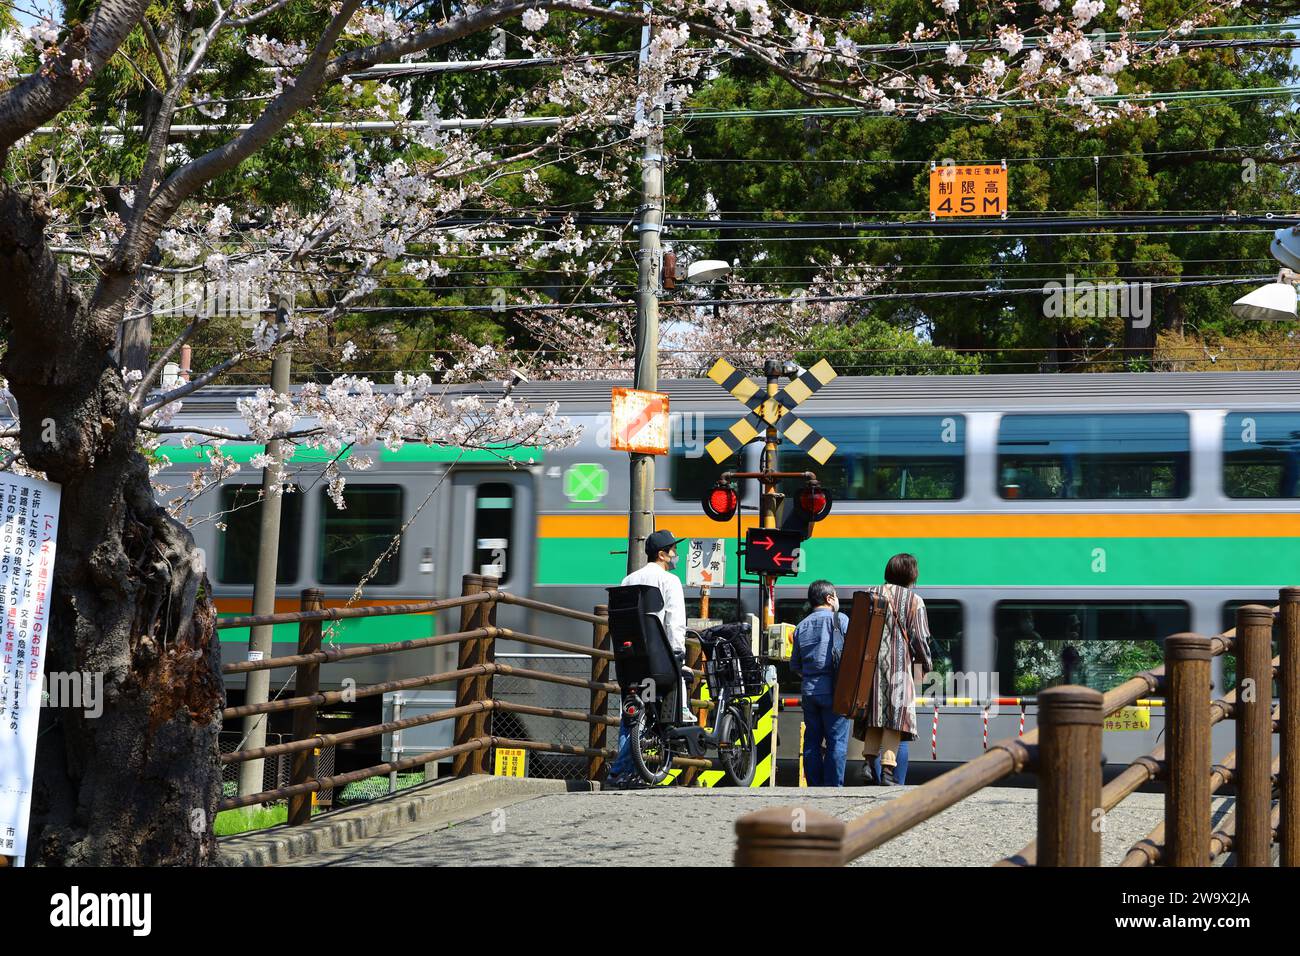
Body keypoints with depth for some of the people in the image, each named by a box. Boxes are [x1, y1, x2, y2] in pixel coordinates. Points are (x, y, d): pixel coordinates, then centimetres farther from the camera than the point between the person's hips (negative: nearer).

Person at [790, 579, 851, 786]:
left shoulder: (802, 626, 13)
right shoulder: (840, 620, -2)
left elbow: (794, 665, 14)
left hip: (809, 691, 5)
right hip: (833, 690, -5)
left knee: (812, 741, 9)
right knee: (837, 741, -3)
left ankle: (814, 787, 10)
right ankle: (833, 787, -6)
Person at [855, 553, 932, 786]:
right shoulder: (914, 600, -1)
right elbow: (920, 638, -2)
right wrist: (926, 662, 14)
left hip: (871, 662, 4)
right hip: (899, 664, -4)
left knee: (875, 714, 12)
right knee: (895, 716, -2)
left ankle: (868, 761, -1)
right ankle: (888, 768, -9)